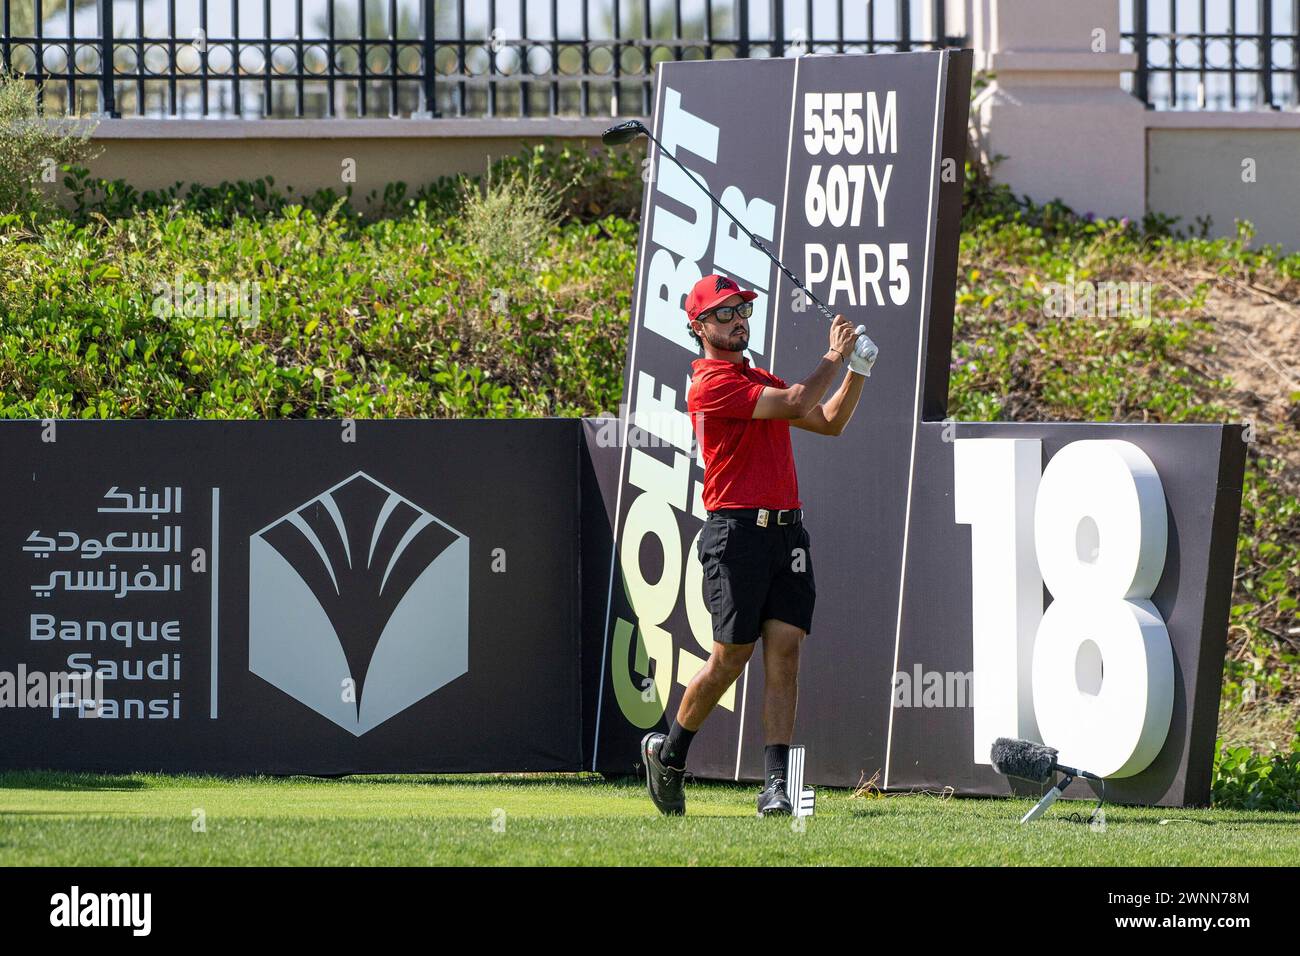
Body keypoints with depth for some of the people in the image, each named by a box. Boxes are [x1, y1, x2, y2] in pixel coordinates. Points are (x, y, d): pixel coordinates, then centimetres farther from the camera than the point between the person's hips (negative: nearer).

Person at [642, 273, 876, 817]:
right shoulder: (711, 384, -7)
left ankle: (776, 785, -7)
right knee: (731, 657, -3)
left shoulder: (759, 381, 21)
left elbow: (829, 421, 25)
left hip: (787, 528, 7)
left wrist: (857, 370, 12)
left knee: (785, 651, -3)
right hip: (737, 531, -7)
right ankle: (667, 753, 19)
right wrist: (835, 357, -4)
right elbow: (794, 404, -16)